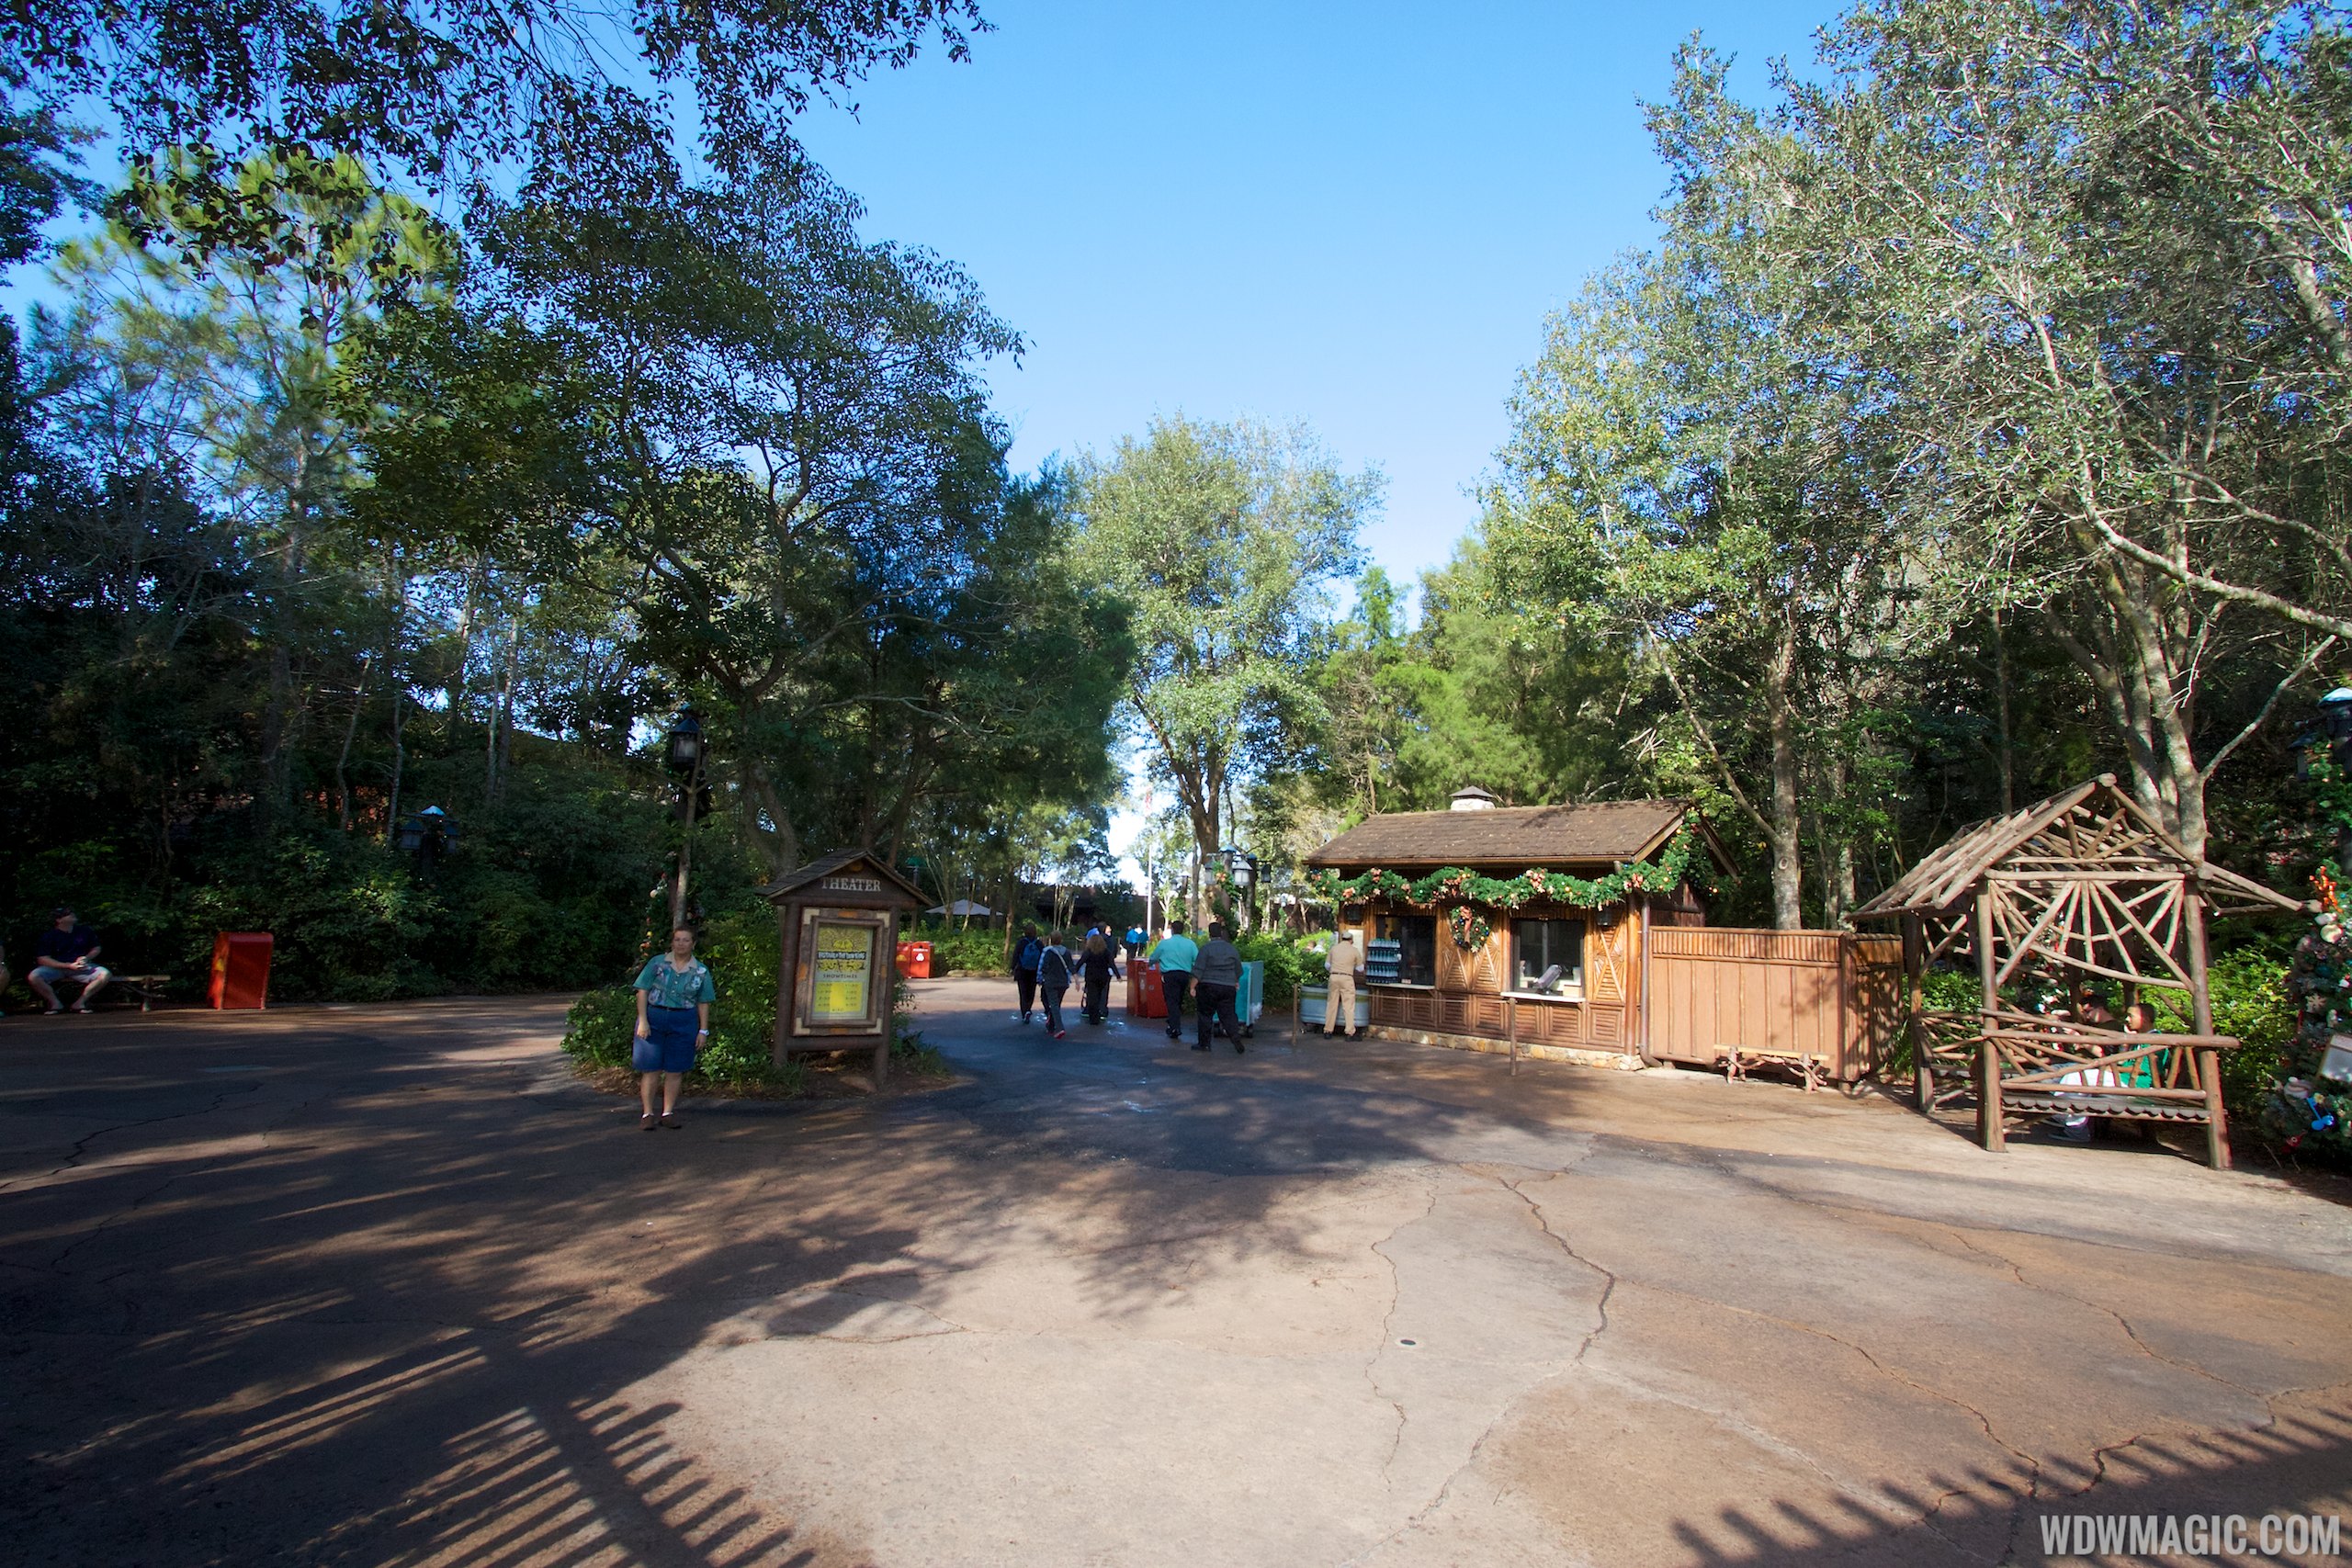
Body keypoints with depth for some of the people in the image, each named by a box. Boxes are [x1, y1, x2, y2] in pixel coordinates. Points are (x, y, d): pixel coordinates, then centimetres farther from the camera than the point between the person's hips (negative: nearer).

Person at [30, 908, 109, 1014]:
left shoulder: (84, 930, 5)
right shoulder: (48, 936, -5)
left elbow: (96, 949, 16)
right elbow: (42, 959, -9)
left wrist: (86, 958, -7)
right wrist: (69, 966, -19)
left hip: (81, 967, 2)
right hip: (56, 968, -1)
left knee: (106, 974, -24)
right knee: (33, 977, -31)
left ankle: (80, 1003, -12)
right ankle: (55, 1004, -10)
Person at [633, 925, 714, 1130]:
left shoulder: (701, 971, 6)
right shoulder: (657, 963, 1)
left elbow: (703, 1003, 7)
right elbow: (643, 992, -1)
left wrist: (703, 1030, 2)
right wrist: (643, 1021, -9)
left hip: (684, 1022, 1)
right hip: (653, 1017, -1)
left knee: (675, 1070, 5)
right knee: (651, 1068, 0)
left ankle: (668, 1113, 15)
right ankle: (647, 1113, 10)